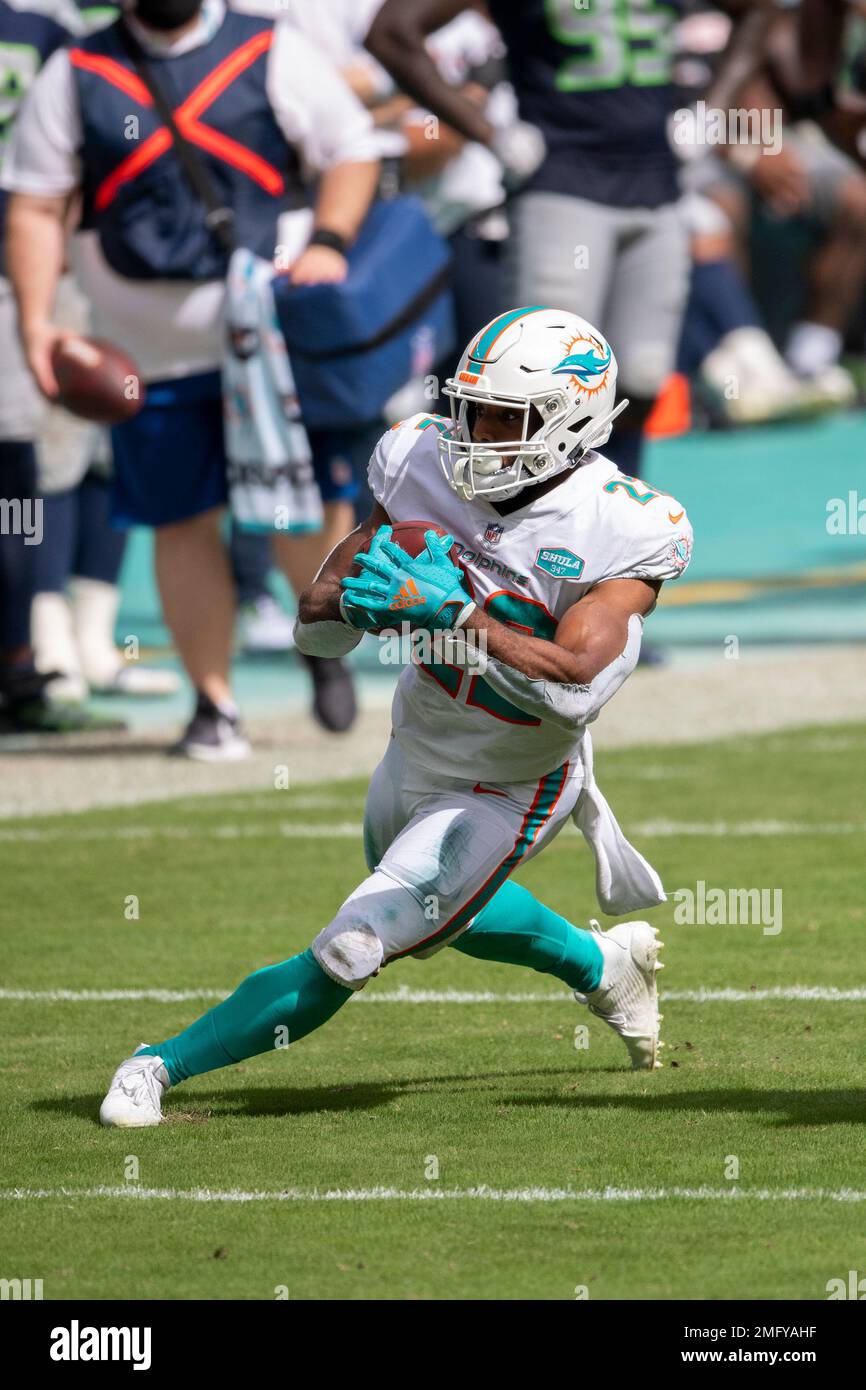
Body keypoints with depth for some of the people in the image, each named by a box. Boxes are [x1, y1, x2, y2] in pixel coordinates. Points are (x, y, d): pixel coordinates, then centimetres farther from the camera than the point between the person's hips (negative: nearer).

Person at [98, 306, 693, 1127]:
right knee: (447, 916, 31)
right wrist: (361, 597, -35)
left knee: (348, 953, -12)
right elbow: (316, 628, -11)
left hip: (504, 797, -6)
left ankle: (165, 1065, 6)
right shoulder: (423, 467, -16)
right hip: (413, 754, 6)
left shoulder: (623, 534, -28)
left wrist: (451, 611, -47)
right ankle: (604, 965, 57)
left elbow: (573, 687, -40)